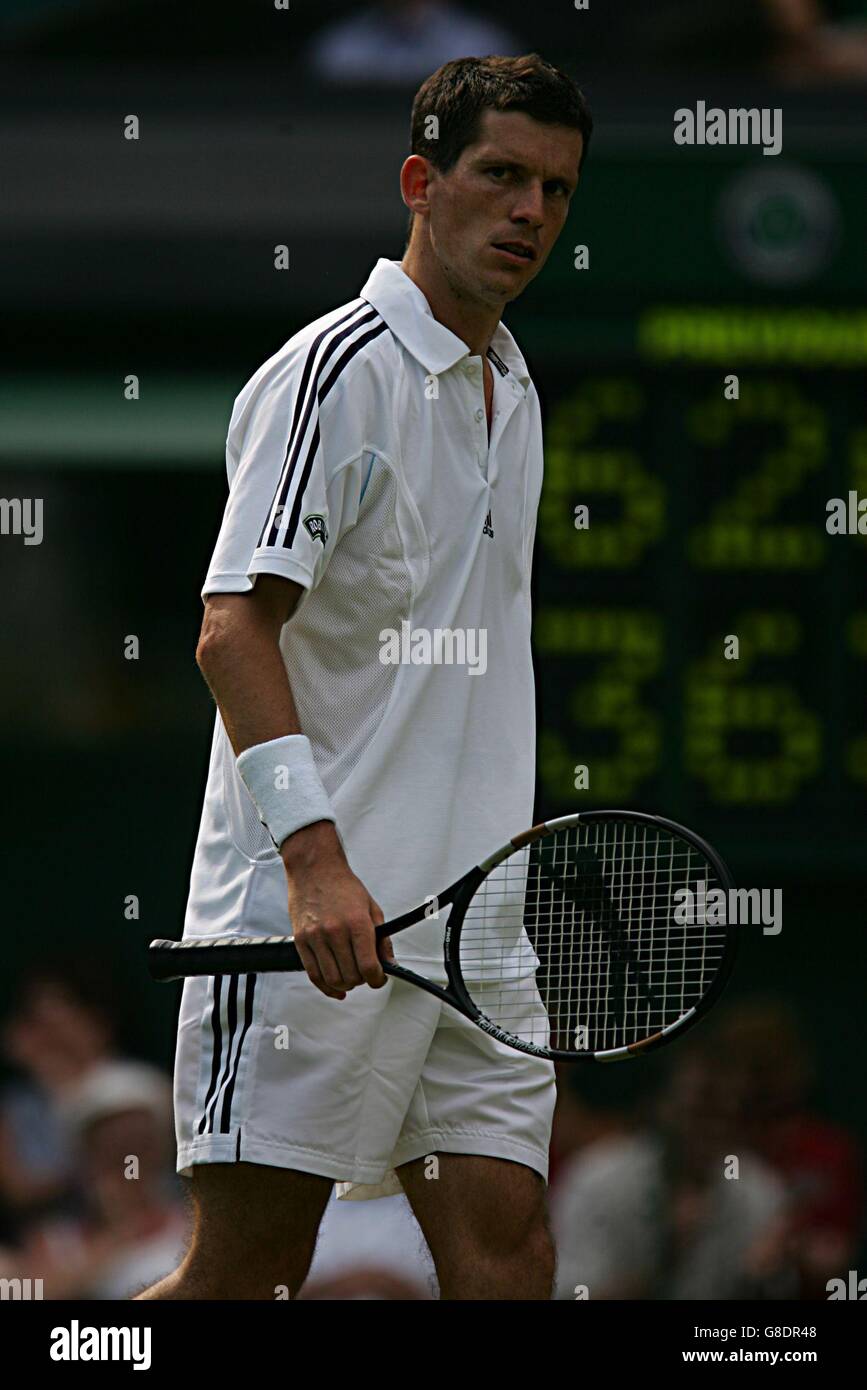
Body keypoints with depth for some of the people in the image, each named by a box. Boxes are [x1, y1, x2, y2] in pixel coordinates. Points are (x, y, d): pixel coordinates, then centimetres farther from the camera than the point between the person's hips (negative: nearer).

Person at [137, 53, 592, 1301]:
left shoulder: (511, 391, 18)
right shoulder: (335, 372, -9)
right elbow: (235, 630, -17)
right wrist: (315, 857, -28)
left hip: (467, 923, 8)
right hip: (312, 911, -8)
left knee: (506, 1252, -1)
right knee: (244, 1273, -8)